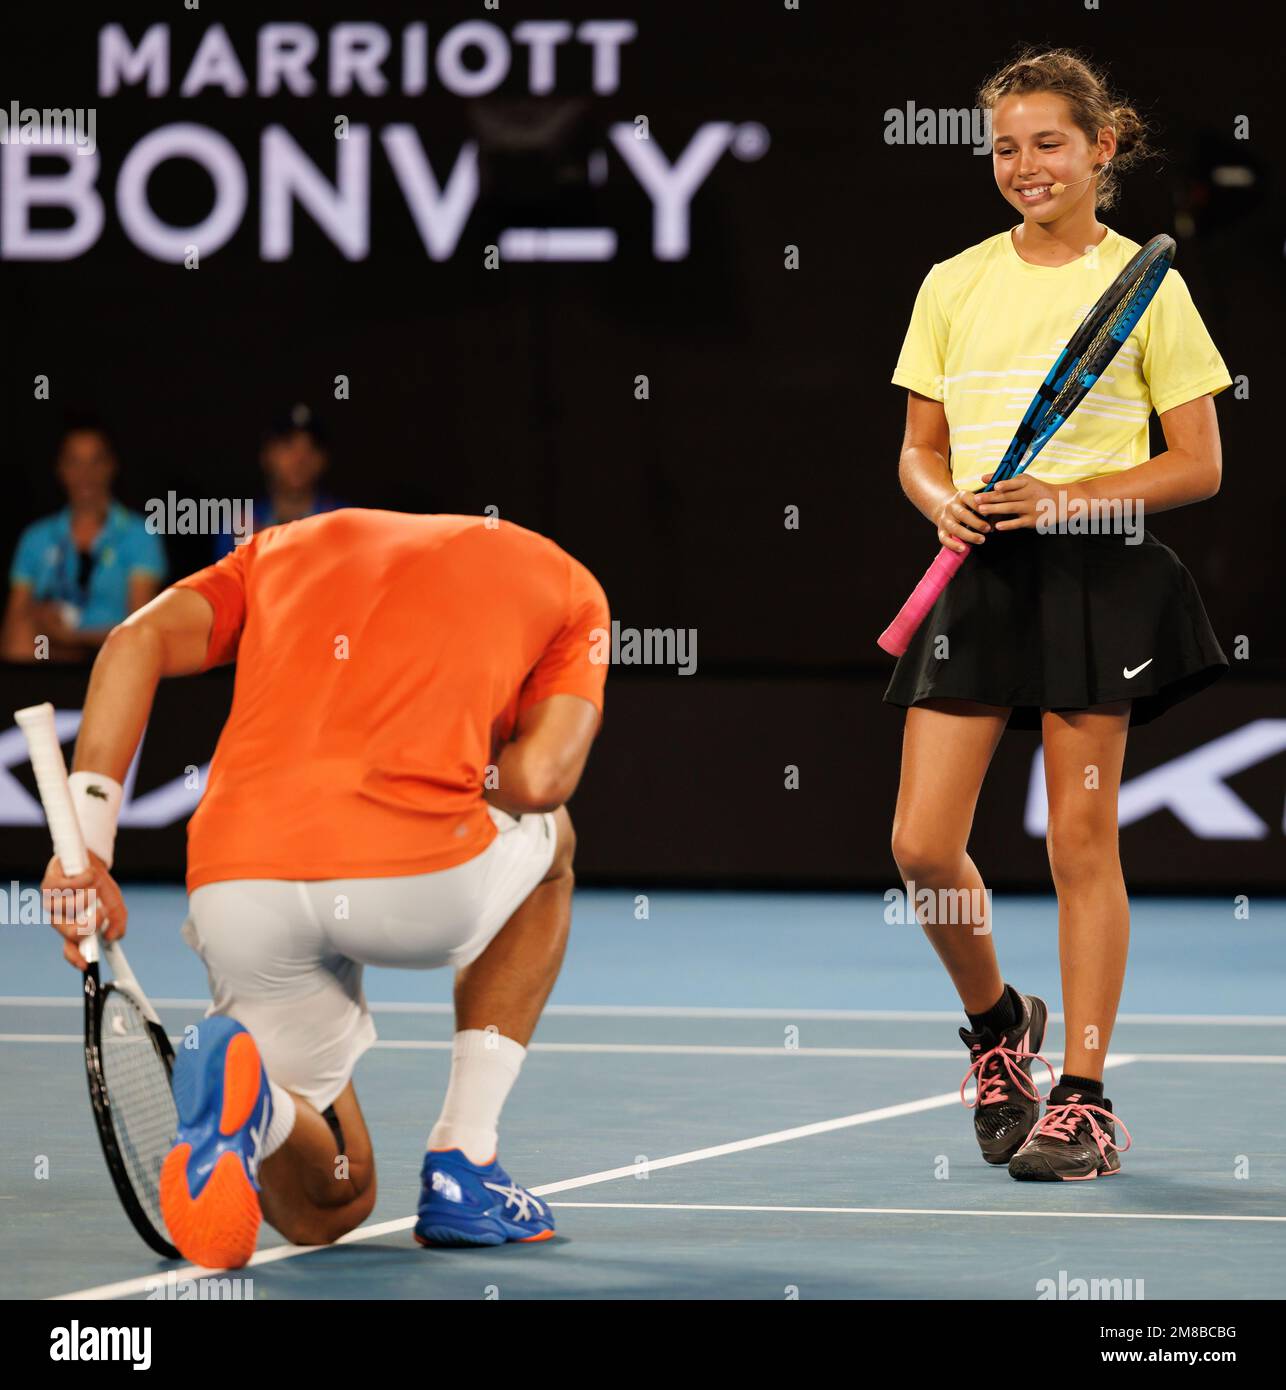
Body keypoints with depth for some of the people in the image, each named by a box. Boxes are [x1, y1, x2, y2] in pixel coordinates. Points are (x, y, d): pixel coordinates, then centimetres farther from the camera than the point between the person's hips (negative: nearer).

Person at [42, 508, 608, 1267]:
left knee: (329, 1203, 25)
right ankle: (462, 1169, 21)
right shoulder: (566, 583, 21)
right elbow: (540, 776, 4)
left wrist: (86, 847, 5)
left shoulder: (288, 545, 30)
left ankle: (251, 1104, -13)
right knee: (548, 840, 37)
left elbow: (138, 639, 11)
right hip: (419, 874, -3)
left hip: (232, 887, 3)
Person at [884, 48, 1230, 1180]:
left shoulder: (1144, 283, -1)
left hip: (1096, 576, -3)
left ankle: (1085, 1102, 7)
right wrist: (946, 501, -7)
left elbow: (1199, 465, -1)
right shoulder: (954, 286, 10)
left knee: (1082, 840, -1)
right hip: (979, 576, 3)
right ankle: (997, 1022, 24)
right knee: (923, 845, -3)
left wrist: (1071, 496, -14)